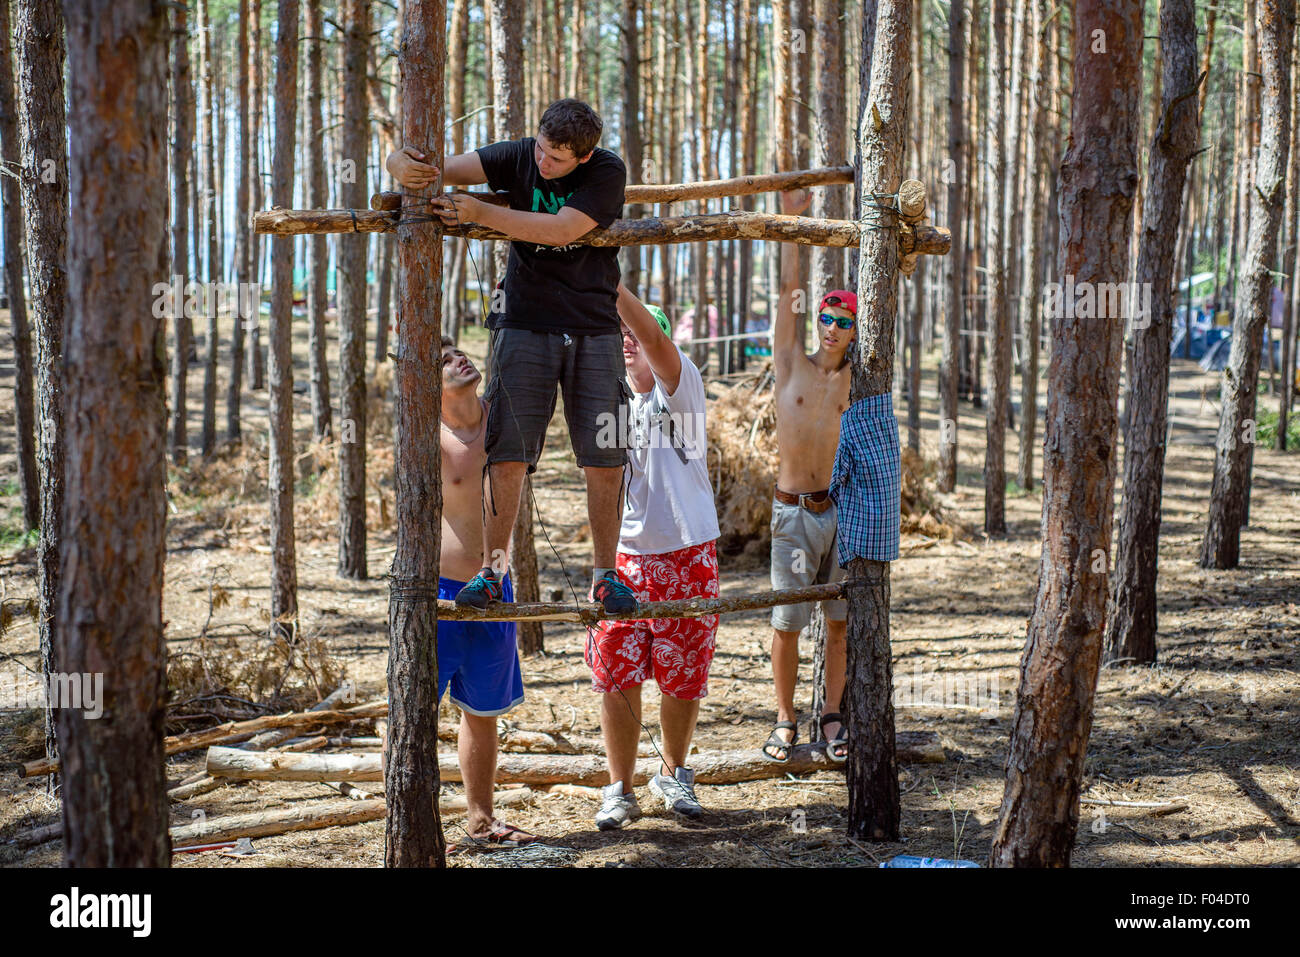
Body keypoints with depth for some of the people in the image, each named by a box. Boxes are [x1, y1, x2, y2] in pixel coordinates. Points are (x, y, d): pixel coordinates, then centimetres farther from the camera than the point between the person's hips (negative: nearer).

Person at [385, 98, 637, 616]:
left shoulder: (607, 172, -9)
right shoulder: (518, 157, -3)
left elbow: (561, 230, -23)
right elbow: (437, 170, -7)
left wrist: (480, 213, -25)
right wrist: (402, 166, -31)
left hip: (593, 330, 0)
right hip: (525, 325, 0)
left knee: (605, 460, -1)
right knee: (508, 453, -7)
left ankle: (604, 573, 12)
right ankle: (492, 568, 4)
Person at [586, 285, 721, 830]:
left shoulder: (681, 387, -5)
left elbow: (655, 339, -24)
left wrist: (606, 279, -31)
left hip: (688, 555, -4)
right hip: (629, 557, 4)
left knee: (684, 677, 5)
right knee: (616, 675, -1)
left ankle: (673, 773, 26)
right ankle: (620, 789, 10)